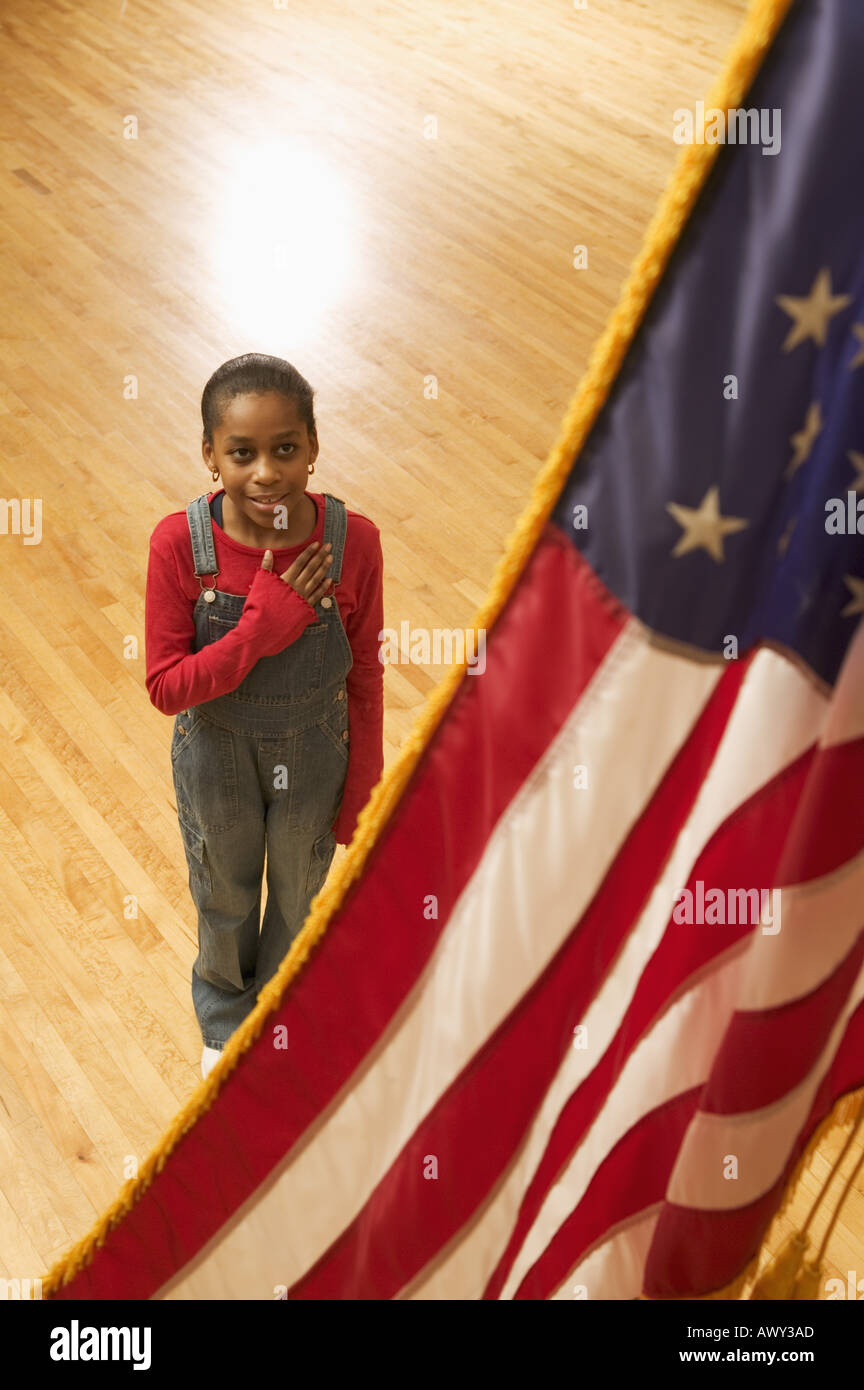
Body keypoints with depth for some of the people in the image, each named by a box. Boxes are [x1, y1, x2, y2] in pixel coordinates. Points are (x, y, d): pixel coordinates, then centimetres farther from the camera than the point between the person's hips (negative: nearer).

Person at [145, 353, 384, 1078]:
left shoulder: (352, 540, -24)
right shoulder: (180, 542, -25)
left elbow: (364, 679, -12)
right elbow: (166, 686, -21)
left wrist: (361, 795, -4)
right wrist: (266, 624, -33)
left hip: (315, 755, 0)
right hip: (217, 755, 0)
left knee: (299, 897, 25)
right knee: (224, 901, 26)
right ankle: (225, 1016, 57)